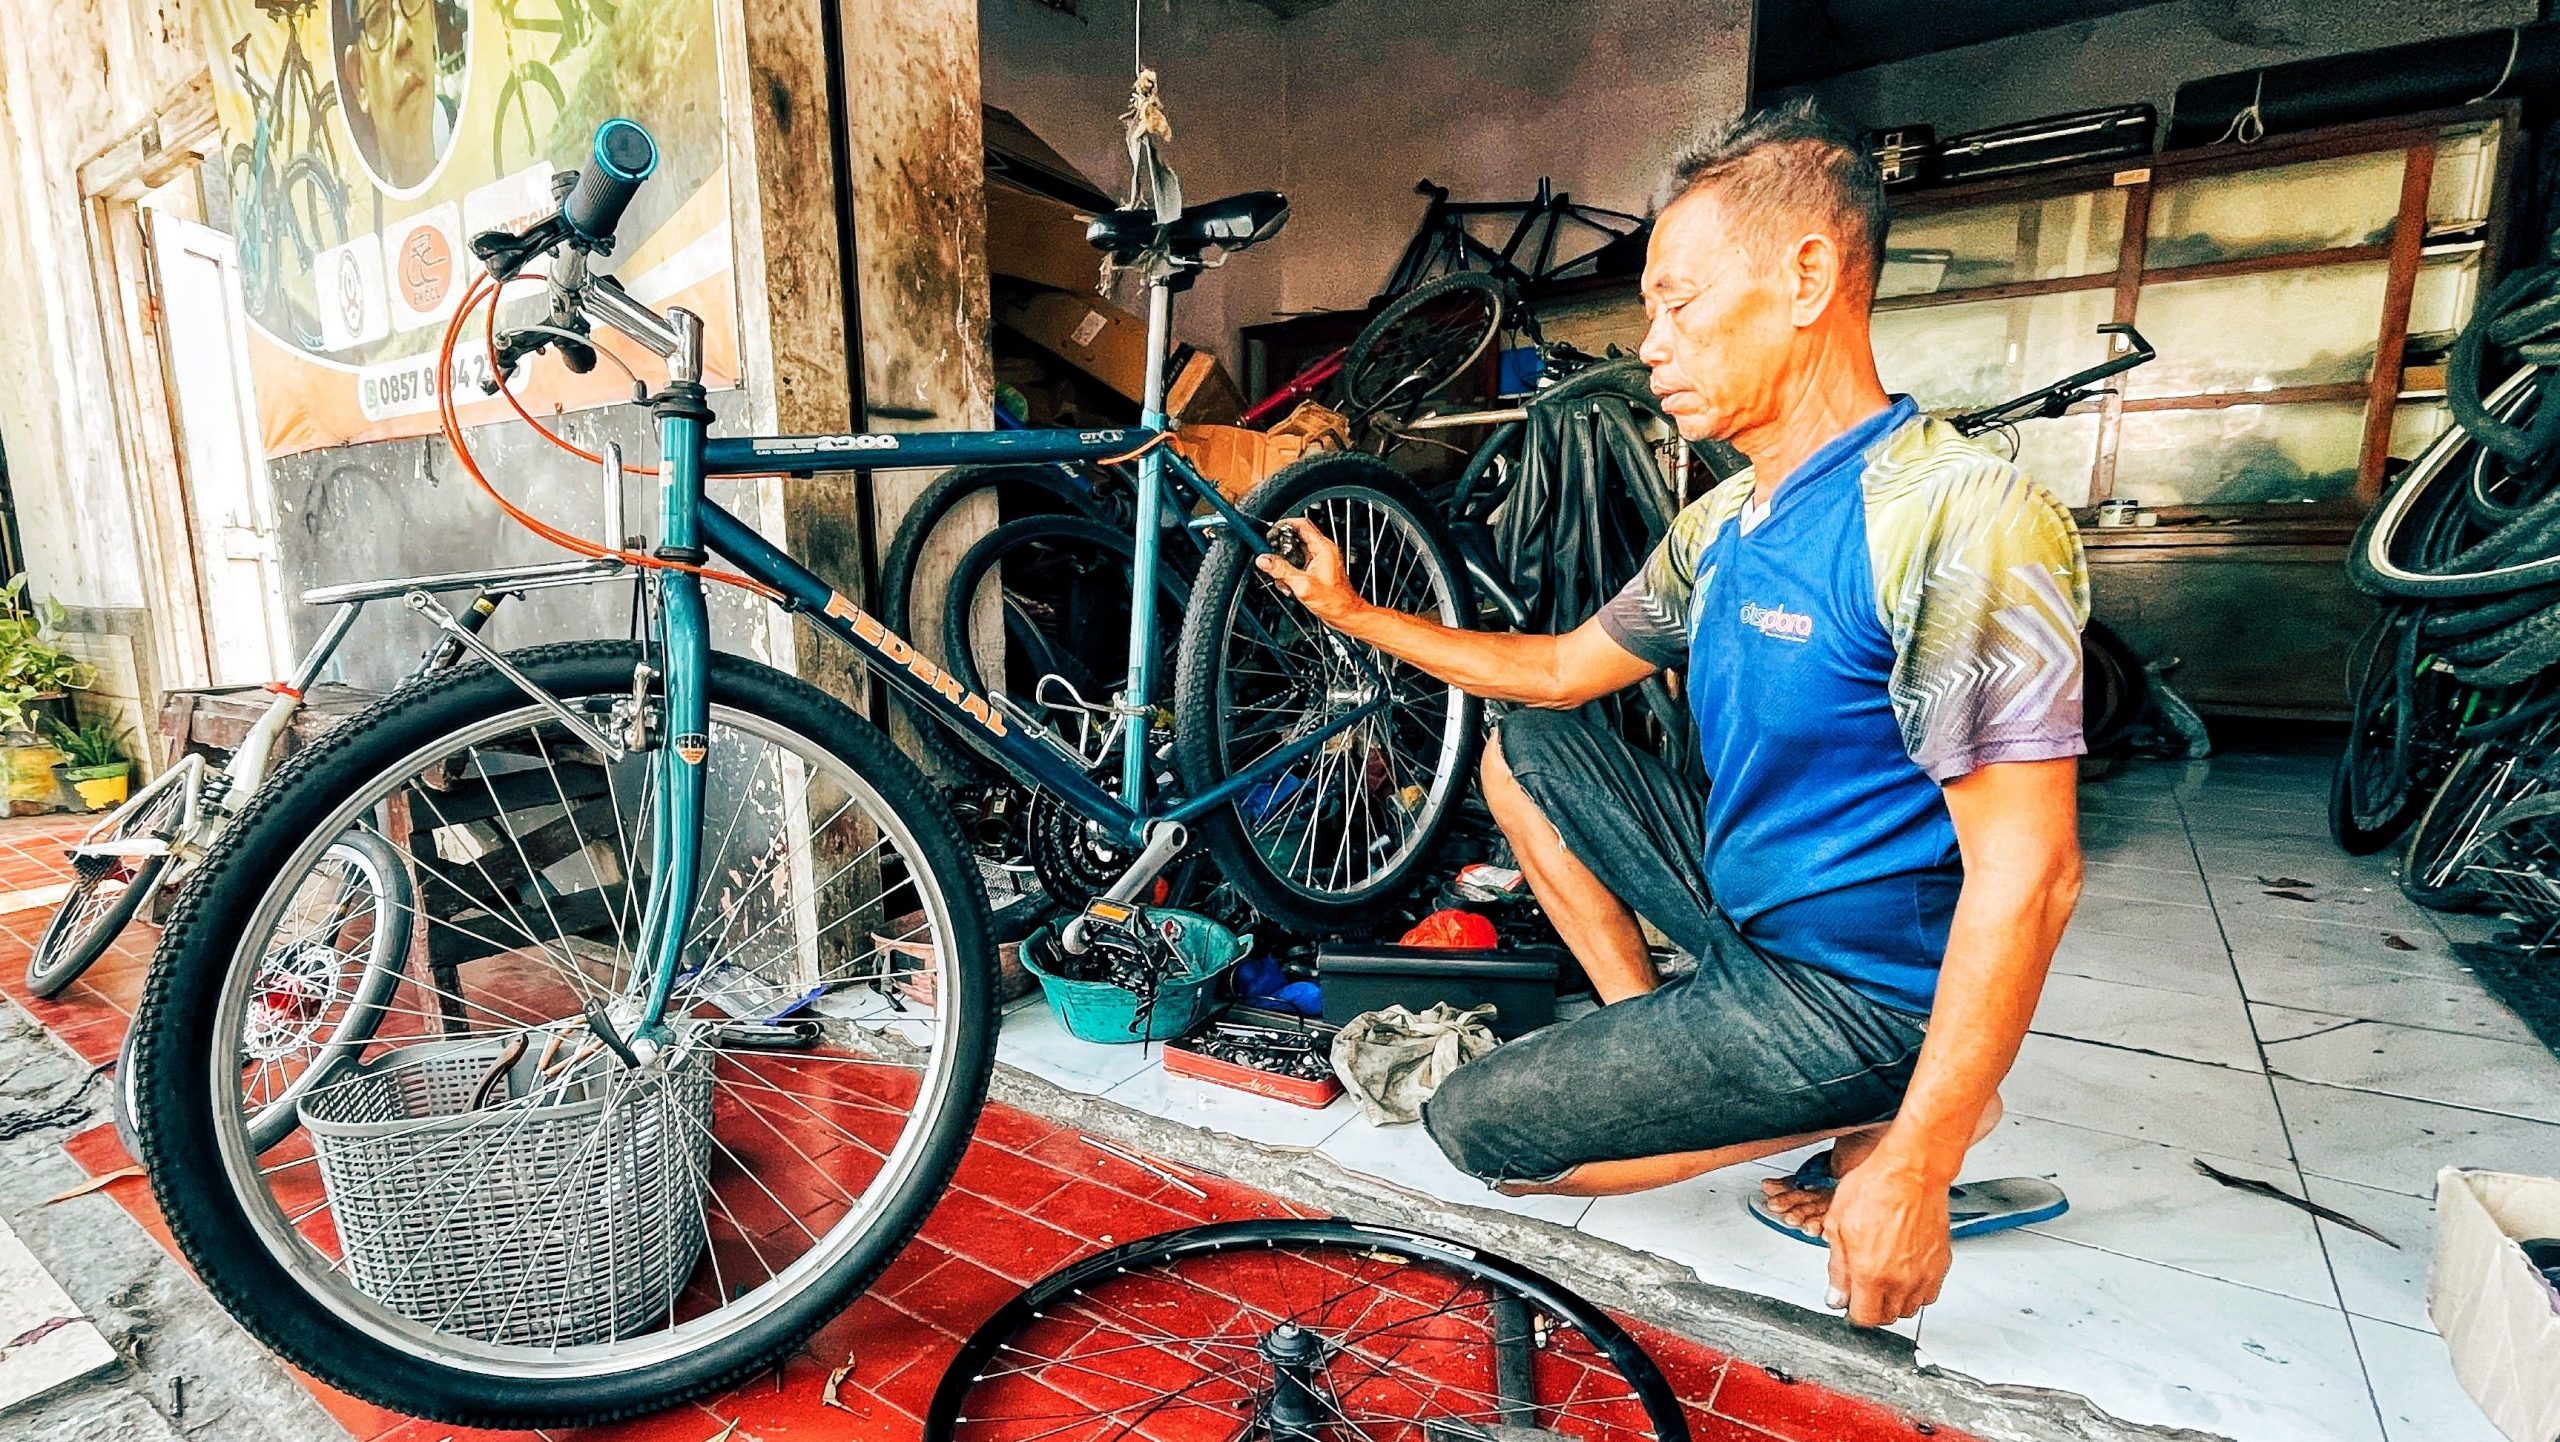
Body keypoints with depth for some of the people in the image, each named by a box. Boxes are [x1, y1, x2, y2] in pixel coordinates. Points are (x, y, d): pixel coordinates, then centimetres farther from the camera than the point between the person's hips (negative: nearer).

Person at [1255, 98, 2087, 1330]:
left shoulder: (1961, 521, -25)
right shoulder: (1719, 528, 2)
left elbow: (2027, 874, -26)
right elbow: (1565, 669, 12)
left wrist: (1913, 1166, -25)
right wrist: (1352, 612, 10)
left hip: (1852, 987, -8)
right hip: (1742, 900, 8)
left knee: (1476, 1129, -8)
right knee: (1524, 748, 10)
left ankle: (1878, 1120, 0)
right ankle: (1651, 1040, 10)